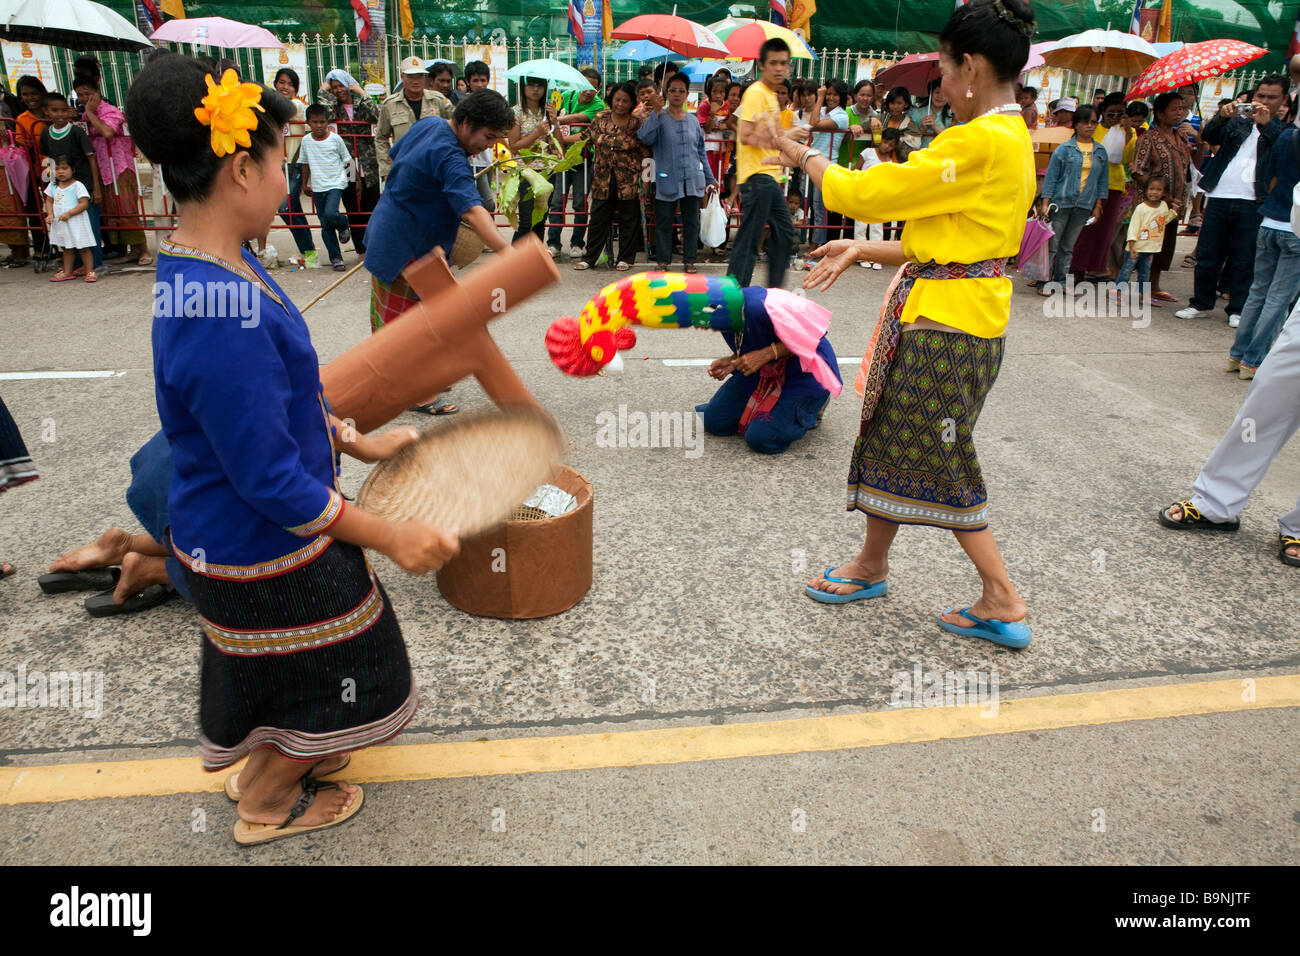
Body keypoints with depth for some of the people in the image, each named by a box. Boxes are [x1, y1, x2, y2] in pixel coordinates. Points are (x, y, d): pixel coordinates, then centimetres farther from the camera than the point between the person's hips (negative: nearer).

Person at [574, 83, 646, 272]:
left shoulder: (637, 123, -2)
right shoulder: (601, 119, 5)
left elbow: (645, 152, 1)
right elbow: (586, 138, 16)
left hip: (628, 181, -2)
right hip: (602, 180, 2)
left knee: (628, 220, 5)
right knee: (598, 219, 6)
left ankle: (626, 258, 17)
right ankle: (589, 257, 14)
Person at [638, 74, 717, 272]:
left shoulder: (693, 121, 14)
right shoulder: (659, 118, 2)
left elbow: (701, 152, 19)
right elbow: (645, 137, -17)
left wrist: (710, 178, 18)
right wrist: (656, 111, -22)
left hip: (693, 181, 3)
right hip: (667, 180, -3)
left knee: (692, 222, 5)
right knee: (663, 223, 0)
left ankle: (689, 260, 15)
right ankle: (663, 260, 12)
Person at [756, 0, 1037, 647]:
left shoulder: (982, 140, -19)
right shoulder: (1010, 137, 13)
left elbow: (869, 192, -16)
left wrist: (802, 155, -1)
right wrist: (865, 251, 12)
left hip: (948, 322, -10)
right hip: (939, 314, 10)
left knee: (941, 460, 0)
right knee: (890, 437, 17)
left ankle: (1004, 604, 11)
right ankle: (871, 566, 34)